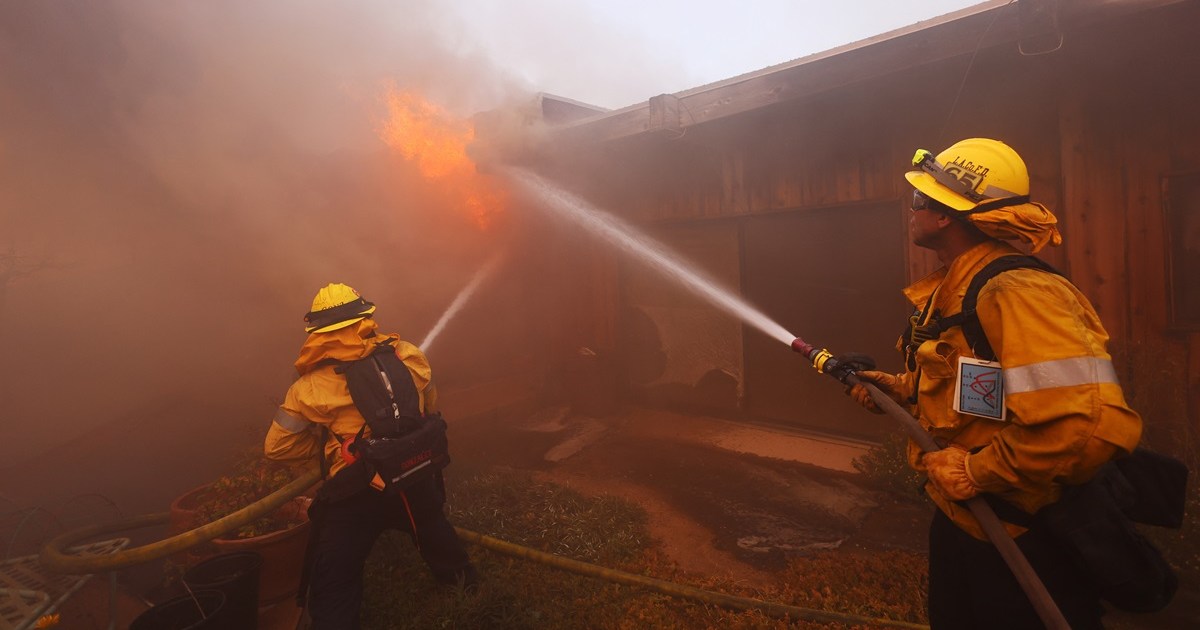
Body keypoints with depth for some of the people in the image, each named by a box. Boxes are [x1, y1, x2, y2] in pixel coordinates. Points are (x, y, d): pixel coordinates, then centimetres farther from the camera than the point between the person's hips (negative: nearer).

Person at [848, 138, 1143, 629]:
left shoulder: (1016, 294, -27)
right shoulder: (951, 291, 5)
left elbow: (1093, 425, -34)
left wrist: (976, 471, -25)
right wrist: (899, 389, 1)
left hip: (1025, 541, -9)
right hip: (960, 520, 9)